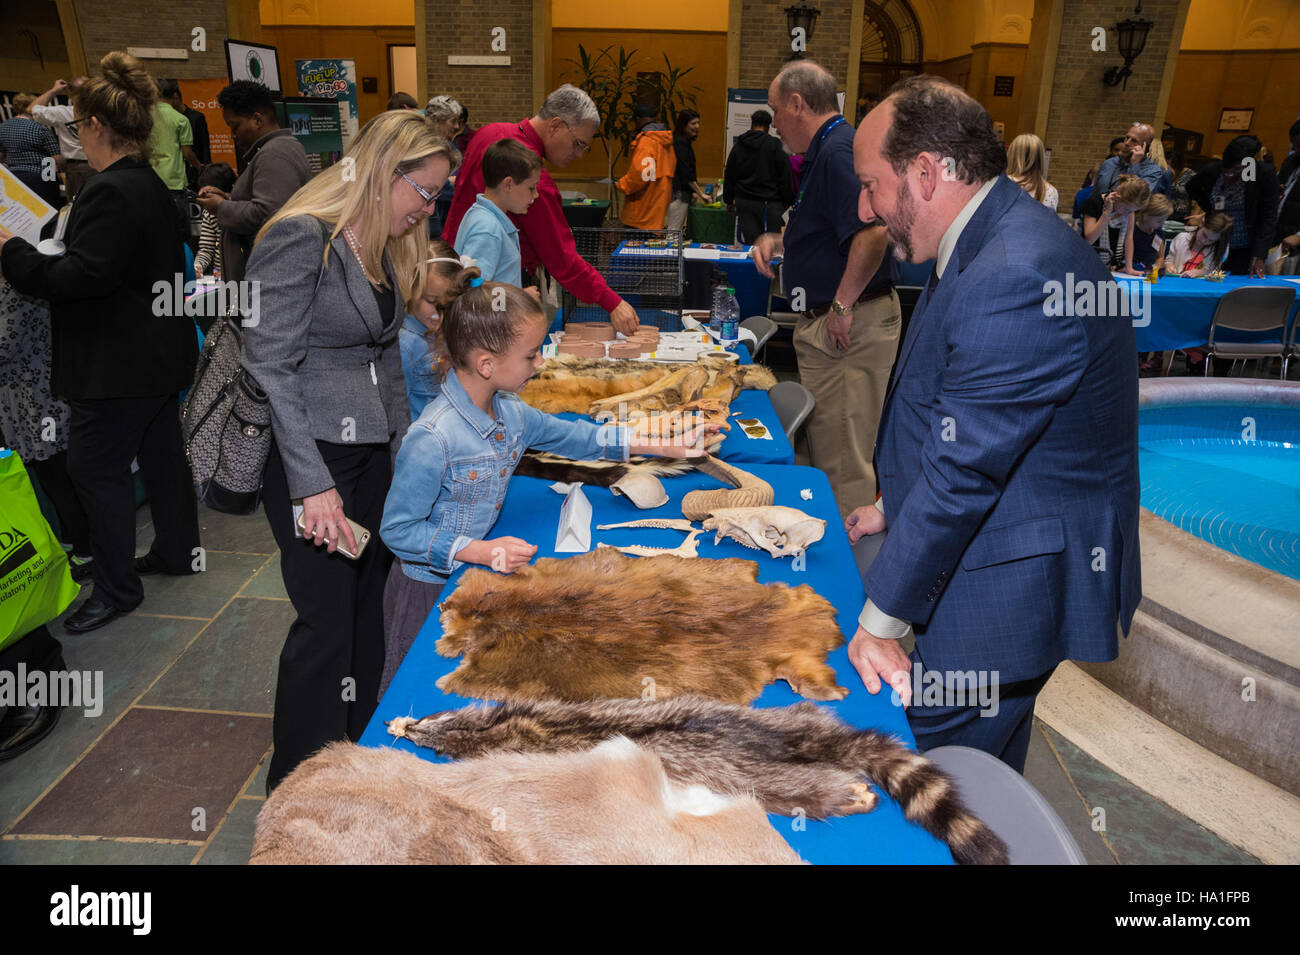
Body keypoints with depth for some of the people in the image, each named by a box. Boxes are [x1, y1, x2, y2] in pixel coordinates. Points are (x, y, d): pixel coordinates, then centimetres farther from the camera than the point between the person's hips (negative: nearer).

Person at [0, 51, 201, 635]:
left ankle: (118, 587, 11)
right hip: (158, 351, 10)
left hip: (119, 361, -10)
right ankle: (177, 551, 32)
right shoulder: (151, 185, 10)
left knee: (95, 466, 1)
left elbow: (79, 277, -24)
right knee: (160, 452, 18)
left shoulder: (110, 192, -21)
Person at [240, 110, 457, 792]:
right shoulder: (301, 238, -14)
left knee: (368, 605, 13)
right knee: (327, 622, -2)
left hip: (372, 453, 8)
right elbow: (270, 367, -18)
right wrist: (312, 483, -21)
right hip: (308, 454, -8)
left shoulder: (386, 248, 14)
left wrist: (408, 443, 14)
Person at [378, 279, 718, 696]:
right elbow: (396, 529, -22)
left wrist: (667, 446, 6)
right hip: (429, 588, -7)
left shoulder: (510, 412, -4)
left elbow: (571, 435, 9)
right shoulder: (431, 439, -29)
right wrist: (481, 551, -29)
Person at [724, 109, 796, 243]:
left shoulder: (738, 146, 9)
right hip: (770, 204, -4)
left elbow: (729, 177, 15)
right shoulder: (775, 146, -5)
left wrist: (728, 200, 24)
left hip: (744, 202, 4)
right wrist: (789, 201, 4)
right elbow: (786, 178, -4)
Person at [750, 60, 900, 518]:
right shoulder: (825, 152, 17)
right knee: (825, 449, 19)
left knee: (842, 458, -3)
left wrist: (843, 306, -24)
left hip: (847, 328, -12)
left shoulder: (838, 151, -18)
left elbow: (873, 231, -32)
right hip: (826, 326, 12)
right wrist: (779, 239, 14)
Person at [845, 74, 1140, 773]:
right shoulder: (983, 244, 6)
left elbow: (964, 468, -27)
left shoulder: (1017, 280, -28)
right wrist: (895, 504, 14)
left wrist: (880, 623, -20)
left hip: (1009, 588, -10)